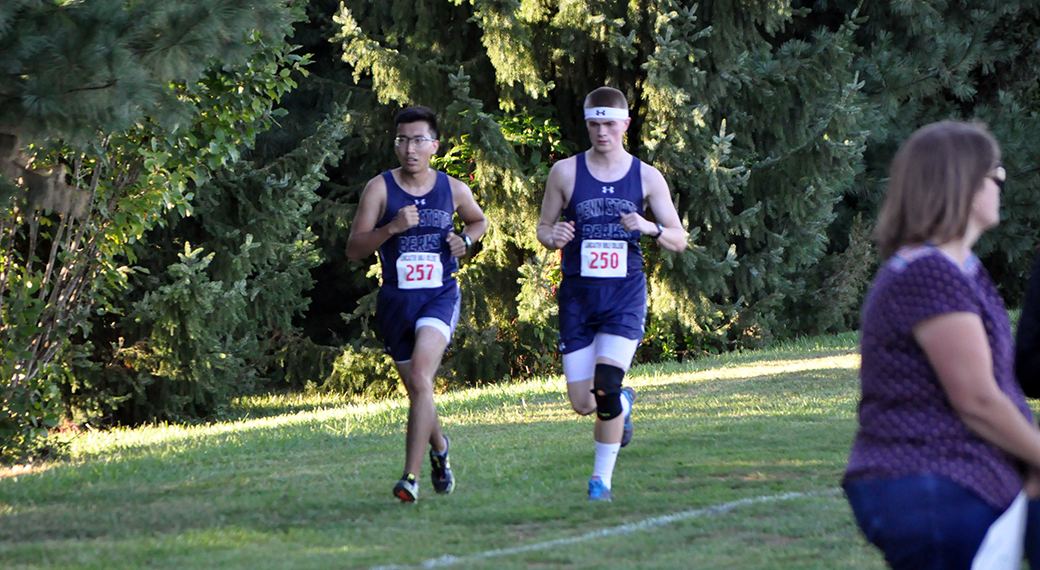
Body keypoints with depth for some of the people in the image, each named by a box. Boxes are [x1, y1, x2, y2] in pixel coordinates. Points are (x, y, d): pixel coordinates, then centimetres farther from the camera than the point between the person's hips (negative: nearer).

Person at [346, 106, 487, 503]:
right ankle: (439, 448, 44)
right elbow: (353, 250, -7)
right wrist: (392, 228, -22)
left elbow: (479, 221, 24)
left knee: (420, 375, -24)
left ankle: (411, 476, -27)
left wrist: (465, 240, 2)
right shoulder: (380, 189, -3)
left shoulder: (454, 190, 2)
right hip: (396, 299, 2)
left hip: (440, 295, -2)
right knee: (417, 390, 12)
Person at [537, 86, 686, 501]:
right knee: (582, 403, -1)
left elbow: (679, 241, 6)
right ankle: (622, 405, 36)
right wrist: (552, 236, -14)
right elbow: (543, 226, 10)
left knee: (607, 386, -19)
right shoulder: (565, 172, 2)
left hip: (625, 293, -1)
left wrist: (650, 229, -16)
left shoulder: (647, 177, 3)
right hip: (578, 294, 1)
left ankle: (601, 478, -4)